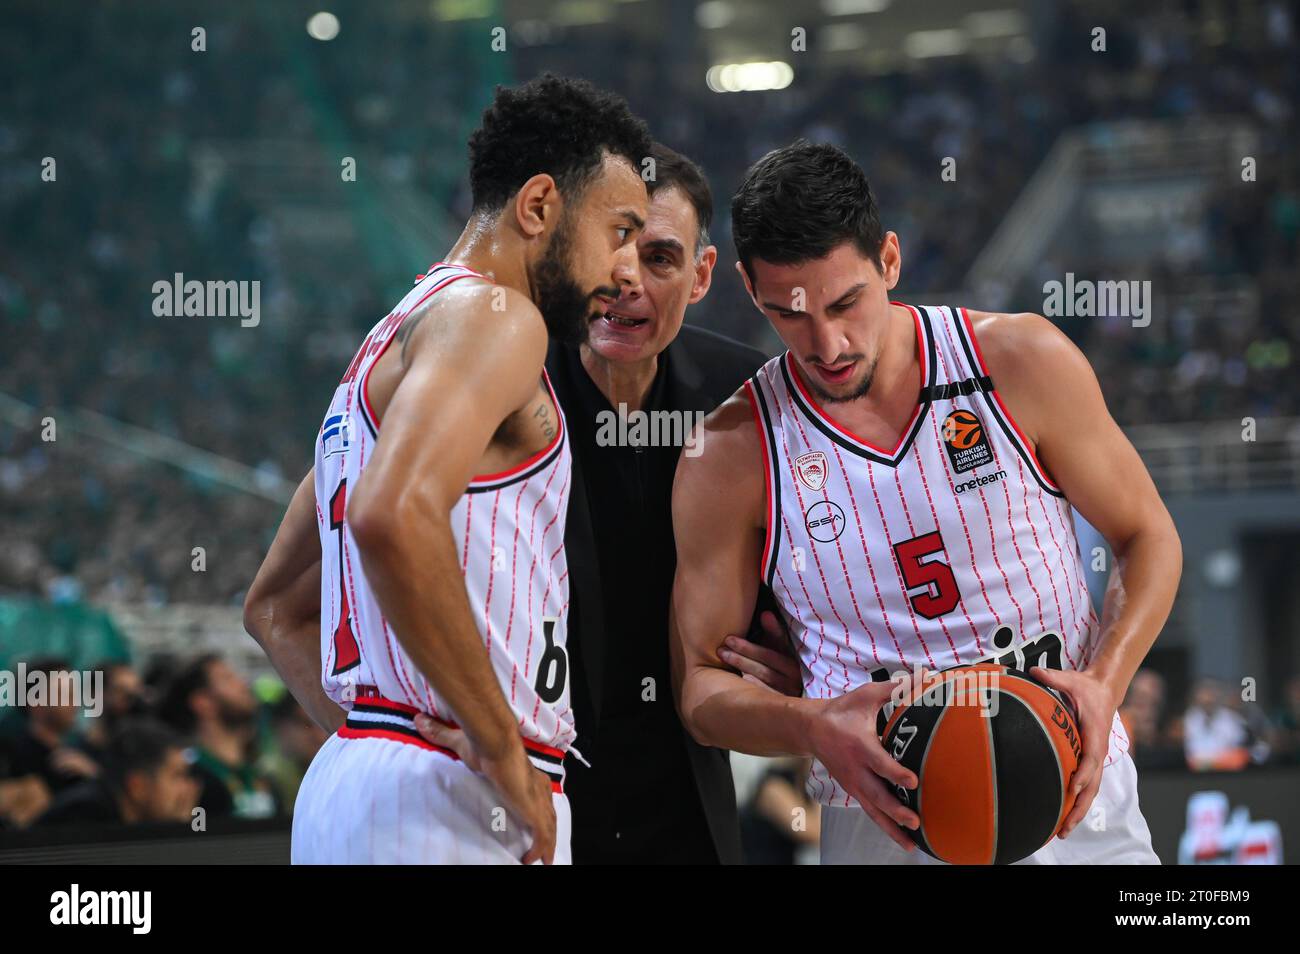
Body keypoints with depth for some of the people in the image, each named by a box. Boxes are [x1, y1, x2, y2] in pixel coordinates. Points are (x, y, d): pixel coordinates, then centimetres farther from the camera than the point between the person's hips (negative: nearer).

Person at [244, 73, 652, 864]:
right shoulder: (494, 316, -7)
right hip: (443, 799, -10)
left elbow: (273, 608, 29)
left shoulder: (395, 339, 23)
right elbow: (393, 516, -27)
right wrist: (505, 753, -20)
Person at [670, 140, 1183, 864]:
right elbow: (700, 682, 1)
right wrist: (811, 726, -20)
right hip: (884, 822, -1)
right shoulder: (729, 457, -5)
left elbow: (1148, 536, 5)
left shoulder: (1023, 363, -5)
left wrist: (1105, 683, -13)